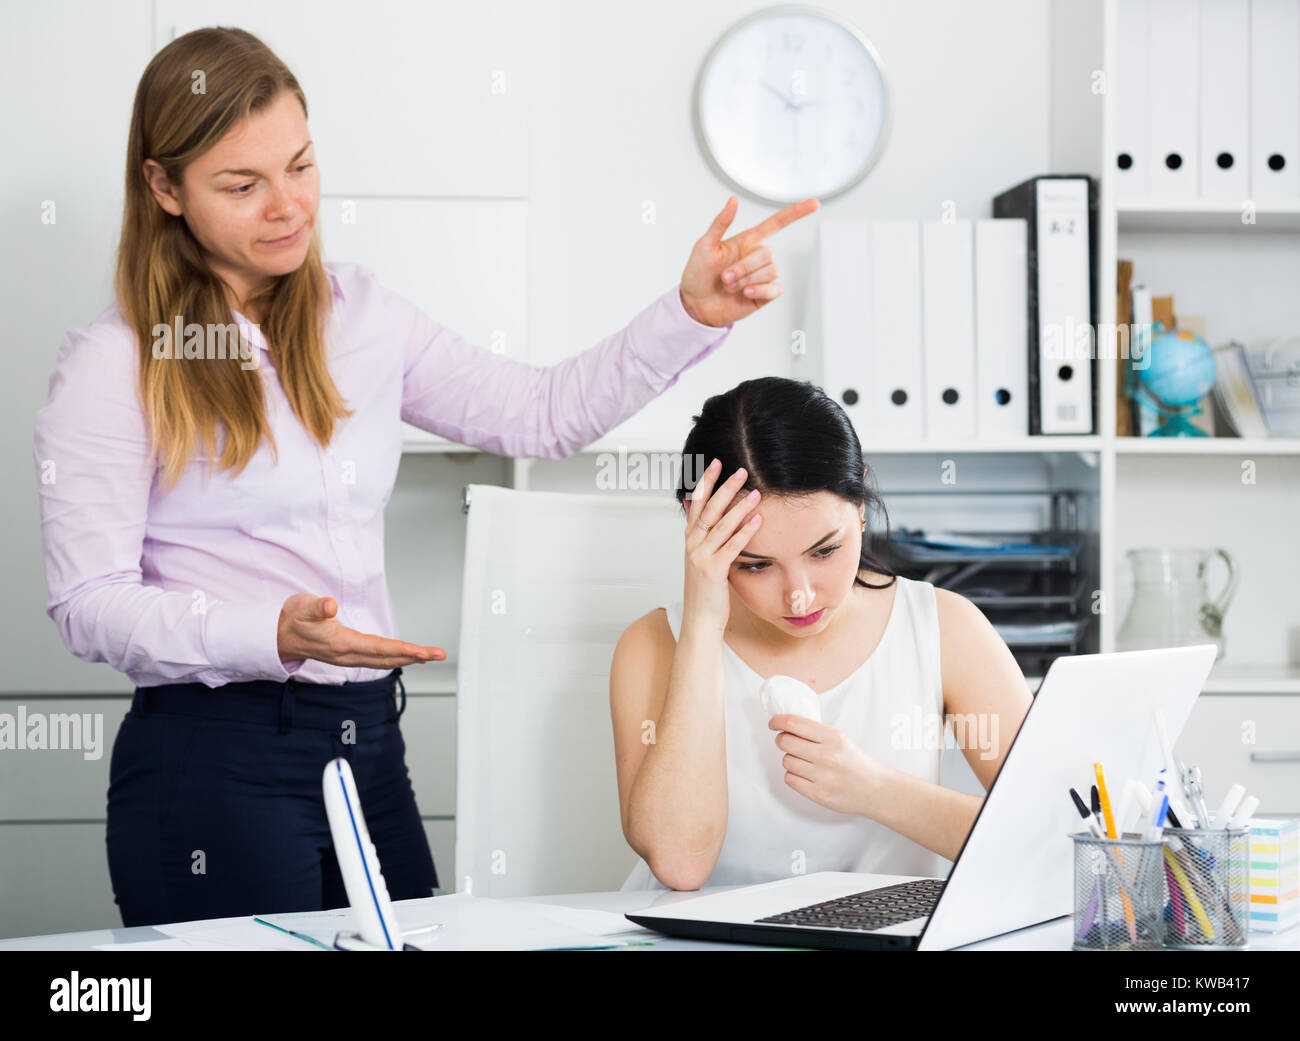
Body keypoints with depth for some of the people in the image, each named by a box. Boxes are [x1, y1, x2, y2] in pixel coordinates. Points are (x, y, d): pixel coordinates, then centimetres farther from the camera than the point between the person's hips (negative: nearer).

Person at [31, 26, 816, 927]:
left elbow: (547, 414, 13)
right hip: (215, 761, -5)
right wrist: (276, 635, -25)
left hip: (369, 746, 6)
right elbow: (89, 602, -11)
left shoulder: (360, 314, 11)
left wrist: (694, 314, 1)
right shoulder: (114, 365, -7)